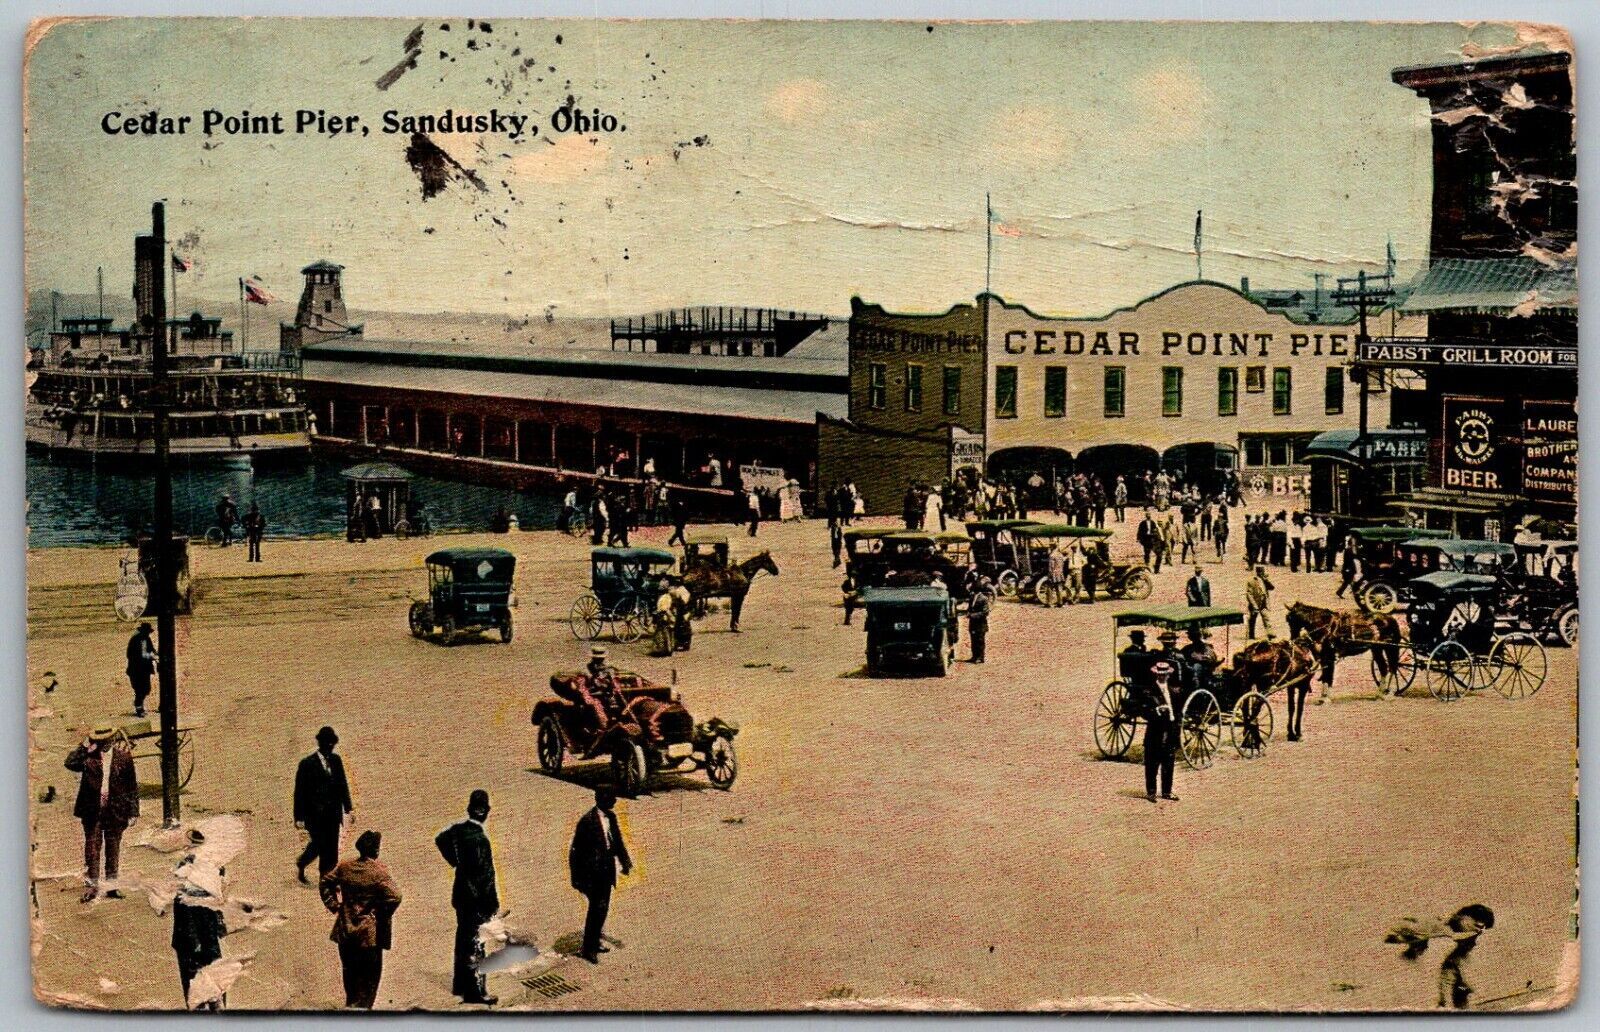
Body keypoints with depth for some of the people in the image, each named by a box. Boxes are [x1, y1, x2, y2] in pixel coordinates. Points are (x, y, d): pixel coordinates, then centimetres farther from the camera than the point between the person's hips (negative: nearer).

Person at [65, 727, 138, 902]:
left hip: (116, 811, 0)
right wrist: (84, 748, -23)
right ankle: (91, 885, 12)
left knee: (113, 848, 9)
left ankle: (112, 885, 19)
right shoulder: (88, 756, -2)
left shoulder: (123, 757, -1)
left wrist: (133, 812, 1)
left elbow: (132, 787, 3)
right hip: (92, 811, 0)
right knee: (92, 848, 4)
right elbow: (70, 764, -21)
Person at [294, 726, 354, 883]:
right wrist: (299, 817, -9)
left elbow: (343, 784, 14)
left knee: (331, 848, 2)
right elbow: (299, 791, -6)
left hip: (333, 813, 5)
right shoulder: (307, 763, -6)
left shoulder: (336, 760, 10)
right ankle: (300, 864, 20)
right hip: (314, 814, -5)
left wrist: (348, 807, 7)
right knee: (318, 843, -7)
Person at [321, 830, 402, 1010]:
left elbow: (325, 883, 11)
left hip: (346, 930, 5)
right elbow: (394, 896, -25)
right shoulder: (379, 871, -16)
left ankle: (351, 1003, 34)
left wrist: (334, 905, 11)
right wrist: (384, 915, -9)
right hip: (370, 932, -5)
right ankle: (362, 1006, 1)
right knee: (370, 974, 7)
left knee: (350, 970, 22)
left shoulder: (344, 867, 0)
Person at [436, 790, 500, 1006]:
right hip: (476, 899, -8)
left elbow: (441, 840, 21)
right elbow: (485, 874, -24)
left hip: (461, 894, 8)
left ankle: (460, 985, 32)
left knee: (463, 939, 20)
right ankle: (475, 991, 7)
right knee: (475, 945, 0)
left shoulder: (458, 829, -1)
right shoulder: (479, 838, -26)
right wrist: (492, 904, -16)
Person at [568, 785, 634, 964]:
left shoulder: (611, 817, 5)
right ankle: (587, 948, 5)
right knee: (597, 908, -5)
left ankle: (595, 942, 32)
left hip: (607, 870, 8)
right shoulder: (587, 821, -19)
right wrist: (577, 876, -14)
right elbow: (576, 849, -15)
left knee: (602, 908, 17)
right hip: (593, 872, -8)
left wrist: (625, 862, 9)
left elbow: (617, 840, 16)